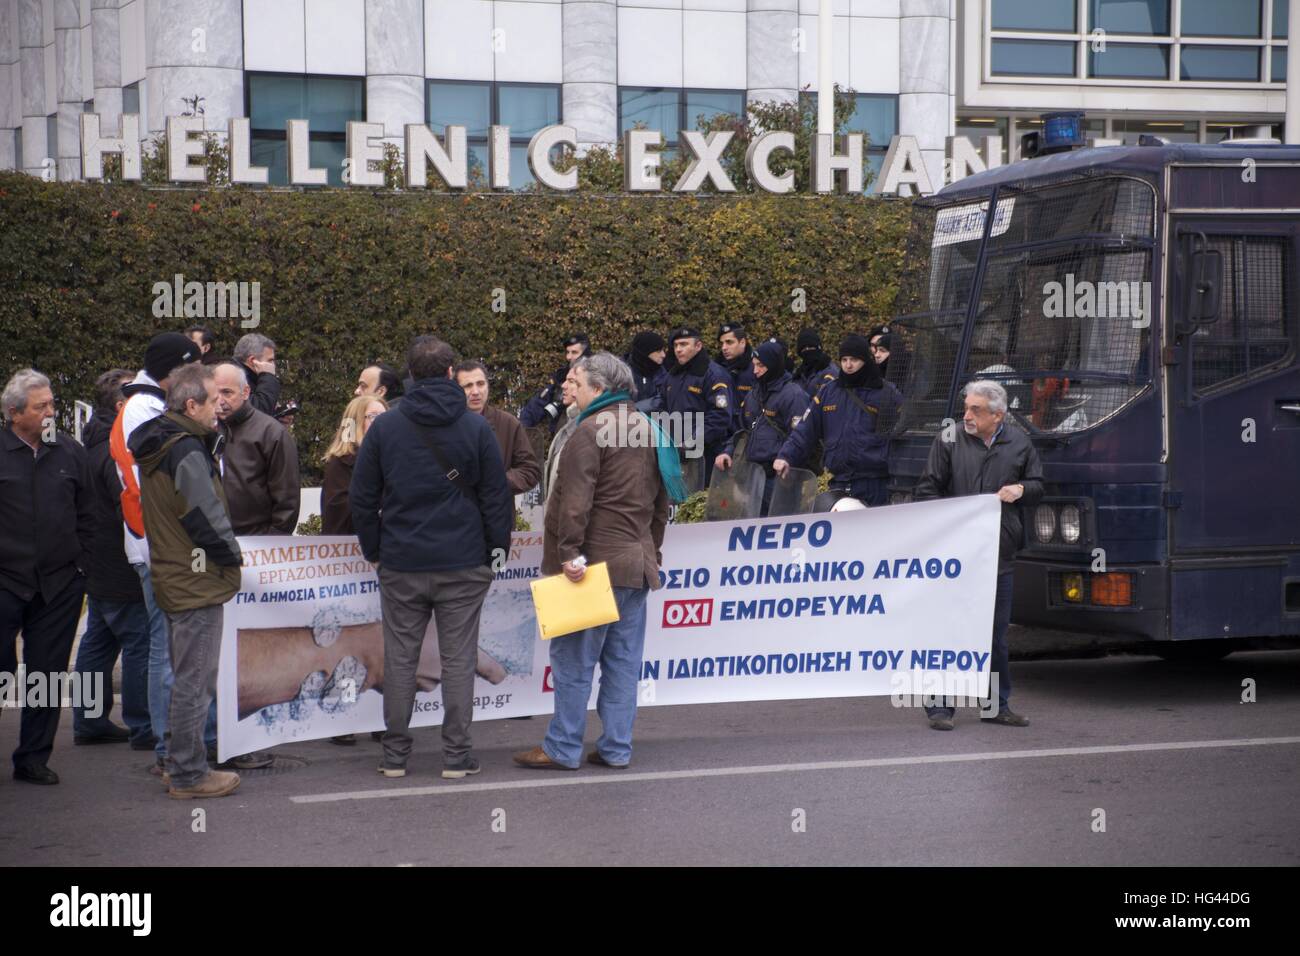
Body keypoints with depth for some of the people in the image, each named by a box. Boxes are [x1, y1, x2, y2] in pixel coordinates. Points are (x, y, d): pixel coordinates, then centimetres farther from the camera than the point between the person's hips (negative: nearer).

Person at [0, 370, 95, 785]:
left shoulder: (70, 452, 7)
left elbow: (87, 515, 13)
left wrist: (80, 565, 7)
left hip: (59, 586, 3)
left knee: (48, 675, 7)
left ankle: (33, 758, 17)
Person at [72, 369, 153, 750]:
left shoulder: (93, 445, 13)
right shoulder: (117, 451, -20)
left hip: (98, 570, 10)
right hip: (124, 572, -10)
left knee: (97, 644, 15)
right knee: (140, 646, -3)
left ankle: (89, 722, 22)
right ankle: (143, 728, 1)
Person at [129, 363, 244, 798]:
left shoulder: (156, 446, 11)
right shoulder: (186, 452, -19)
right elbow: (208, 519, -19)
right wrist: (233, 555, -3)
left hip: (171, 578, 10)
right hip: (198, 582, -10)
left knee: (186, 677, 19)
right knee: (195, 682, -3)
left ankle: (180, 764, 26)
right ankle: (188, 774, 2)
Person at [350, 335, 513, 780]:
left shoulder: (384, 427, 0)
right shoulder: (476, 427, -4)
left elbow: (362, 497, 4)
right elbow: (496, 494, -1)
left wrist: (373, 550, 13)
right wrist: (497, 550, 8)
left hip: (401, 564, 1)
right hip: (463, 563, -1)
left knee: (399, 659, 9)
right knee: (458, 659, 5)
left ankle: (395, 754, 14)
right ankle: (456, 755, 6)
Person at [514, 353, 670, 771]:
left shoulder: (591, 431, -11)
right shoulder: (648, 430, 16)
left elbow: (575, 500, -20)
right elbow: (660, 500, 22)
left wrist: (570, 552, -21)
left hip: (595, 563, -8)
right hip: (638, 562, 8)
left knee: (574, 659, -1)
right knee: (623, 661, 9)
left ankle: (563, 748, 2)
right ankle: (616, 748, 11)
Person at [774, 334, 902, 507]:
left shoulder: (887, 394, 2)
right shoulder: (829, 392, 13)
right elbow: (806, 430, 13)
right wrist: (786, 456, -2)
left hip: (874, 486, -4)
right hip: (839, 484, 4)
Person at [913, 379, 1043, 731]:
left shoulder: (1019, 444, 7)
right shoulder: (949, 441, -1)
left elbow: (1037, 487, 18)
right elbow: (927, 490, 1)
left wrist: (1020, 489, -4)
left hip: (1000, 556, 3)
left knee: (996, 634, 11)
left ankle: (997, 704, 21)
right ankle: (940, 706, 3)